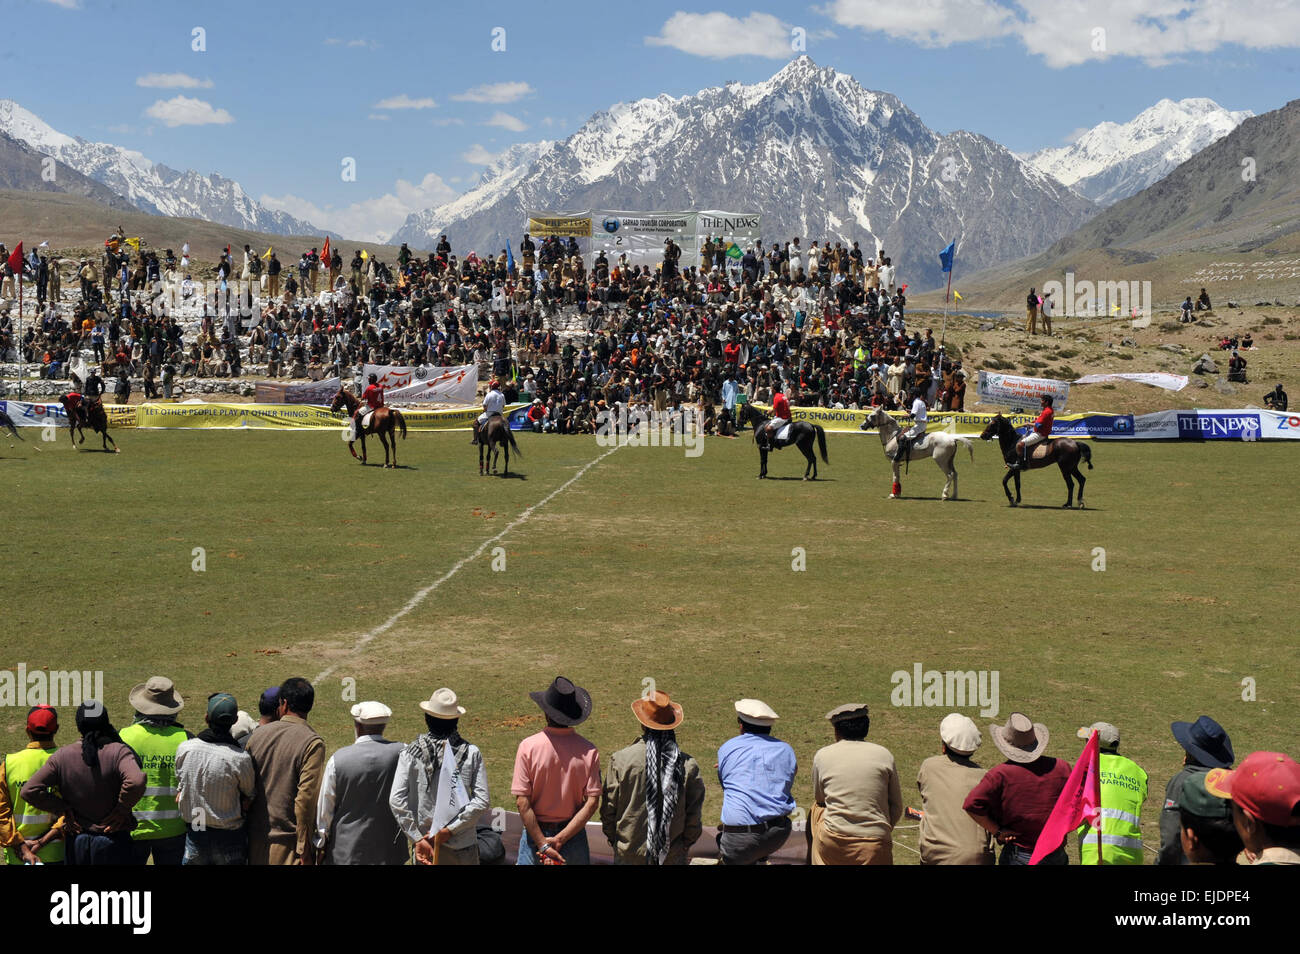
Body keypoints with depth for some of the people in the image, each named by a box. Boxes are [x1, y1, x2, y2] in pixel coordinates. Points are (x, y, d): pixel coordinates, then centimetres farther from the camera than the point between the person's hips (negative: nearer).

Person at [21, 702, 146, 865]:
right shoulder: (118, 752, -13)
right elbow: (136, 781, -32)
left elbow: (29, 791, -8)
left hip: (77, 841, 3)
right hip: (112, 841, -3)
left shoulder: (62, 756, -3)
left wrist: (63, 809, -1)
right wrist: (122, 810, -15)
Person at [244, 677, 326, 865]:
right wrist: (304, 847, -11)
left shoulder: (258, 735, 2)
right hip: (288, 841, -5)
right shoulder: (313, 744, -14)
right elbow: (306, 798, -18)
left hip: (257, 838, 5)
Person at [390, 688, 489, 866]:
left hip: (424, 844, 0)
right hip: (462, 848, 0)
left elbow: (396, 800, -12)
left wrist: (417, 839, -11)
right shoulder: (471, 753, -5)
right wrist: (450, 829, -11)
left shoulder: (410, 753, -5)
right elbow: (481, 801, -12)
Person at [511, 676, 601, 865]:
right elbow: (592, 802, -12)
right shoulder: (588, 750, -8)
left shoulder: (528, 747, -11)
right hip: (573, 834, 1)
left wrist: (543, 844, -14)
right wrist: (561, 839, -12)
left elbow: (522, 801, -14)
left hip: (535, 831, -1)